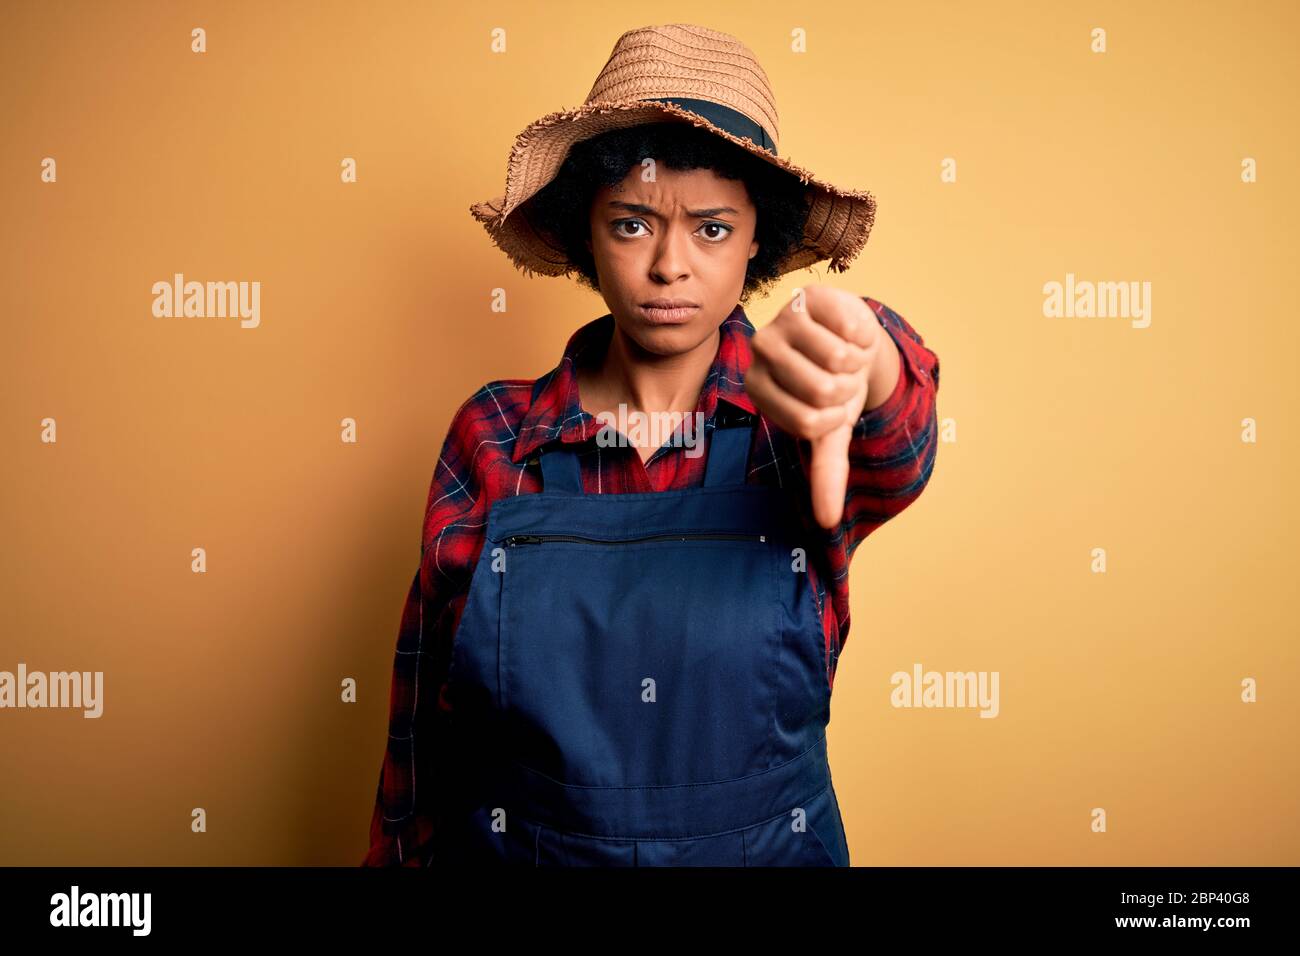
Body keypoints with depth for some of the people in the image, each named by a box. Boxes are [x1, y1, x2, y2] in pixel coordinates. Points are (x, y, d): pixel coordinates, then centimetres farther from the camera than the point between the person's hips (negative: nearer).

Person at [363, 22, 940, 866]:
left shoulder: (793, 424, -11)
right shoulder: (494, 438, -11)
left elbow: (893, 459, -35)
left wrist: (866, 365, -55)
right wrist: (399, 852, -2)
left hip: (772, 846, 1)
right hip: (513, 846, 0)